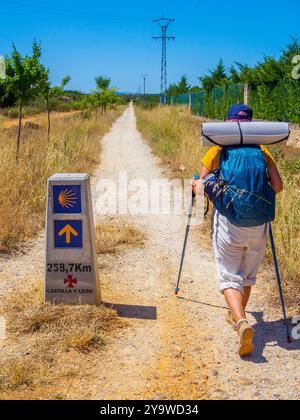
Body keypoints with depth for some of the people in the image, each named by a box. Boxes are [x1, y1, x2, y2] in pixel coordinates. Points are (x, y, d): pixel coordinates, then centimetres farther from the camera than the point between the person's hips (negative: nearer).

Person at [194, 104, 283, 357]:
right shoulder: (261, 150, 6)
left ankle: (241, 322, -17)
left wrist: (198, 185, 24)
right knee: (248, 277, 22)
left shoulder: (219, 149, 1)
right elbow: (278, 186, -2)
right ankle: (237, 316, 38)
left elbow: (200, 186, 1)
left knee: (230, 278, 5)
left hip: (228, 221, -2)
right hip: (258, 223, 2)